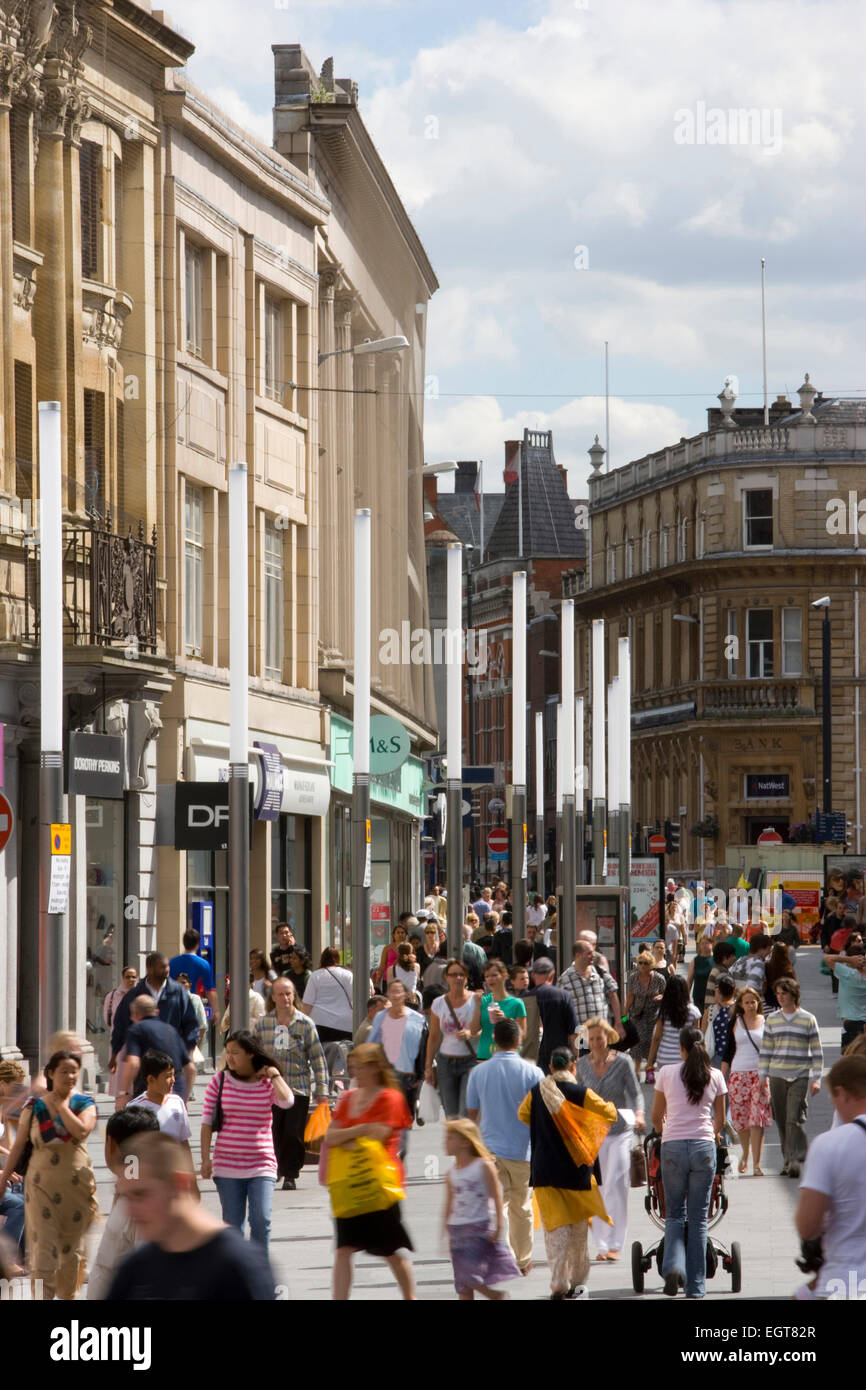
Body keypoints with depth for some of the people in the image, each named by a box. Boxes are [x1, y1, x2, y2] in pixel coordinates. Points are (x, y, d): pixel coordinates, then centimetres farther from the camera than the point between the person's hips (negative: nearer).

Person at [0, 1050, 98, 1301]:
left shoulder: (85, 1104, 3)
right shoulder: (35, 1106, 4)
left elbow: (81, 1131, -18)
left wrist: (62, 1105, -8)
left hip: (76, 1183, 1)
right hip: (42, 1183, -1)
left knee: (72, 1246, 8)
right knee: (43, 1244, -8)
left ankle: (68, 1295, 21)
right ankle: (42, 1297, -7)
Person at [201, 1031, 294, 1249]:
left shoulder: (268, 1082, 1)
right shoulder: (219, 1080, 3)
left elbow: (286, 1102, -20)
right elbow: (207, 1122, 2)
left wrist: (274, 1075, -9)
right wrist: (205, 1158, -4)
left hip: (261, 1165, -1)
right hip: (227, 1165, 1)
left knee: (261, 1220, -13)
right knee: (232, 1225, 2)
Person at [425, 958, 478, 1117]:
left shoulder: (475, 1001, -3)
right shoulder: (439, 1003, 8)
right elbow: (434, 1037, 13)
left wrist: (469, 1034, -30)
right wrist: (428, 1066, 11)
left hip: (470, 1061, -4)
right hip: (446, 1061, 4)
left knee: (466, 1112, -15)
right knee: (451, 1114, 4)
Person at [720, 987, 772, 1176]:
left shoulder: (766, 1022, 6)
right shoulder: (736, 1022, 8)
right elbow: (728, 1051, 10)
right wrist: (722, 1077, 5)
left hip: (761, 1075, -1)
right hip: (738, 1074, 1)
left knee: (757, 1118, -10)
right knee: (740, 1118, 3)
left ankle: (756, 1164, -10)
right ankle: (745, 1153, 30)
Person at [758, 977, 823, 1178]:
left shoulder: (808, 1020, 2)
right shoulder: (772, 1020, 11)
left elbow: (816, 1052, 4)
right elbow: (765, 1051, 14)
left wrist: (816, 1079, -2)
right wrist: (762, 1078, 9)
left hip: (800, 1077, -3)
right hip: (777, 1076, 3)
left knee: (794, 1120, -14)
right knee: (782, 1122, 5)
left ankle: (795, 1160, -16)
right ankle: (787, 1160, 15)